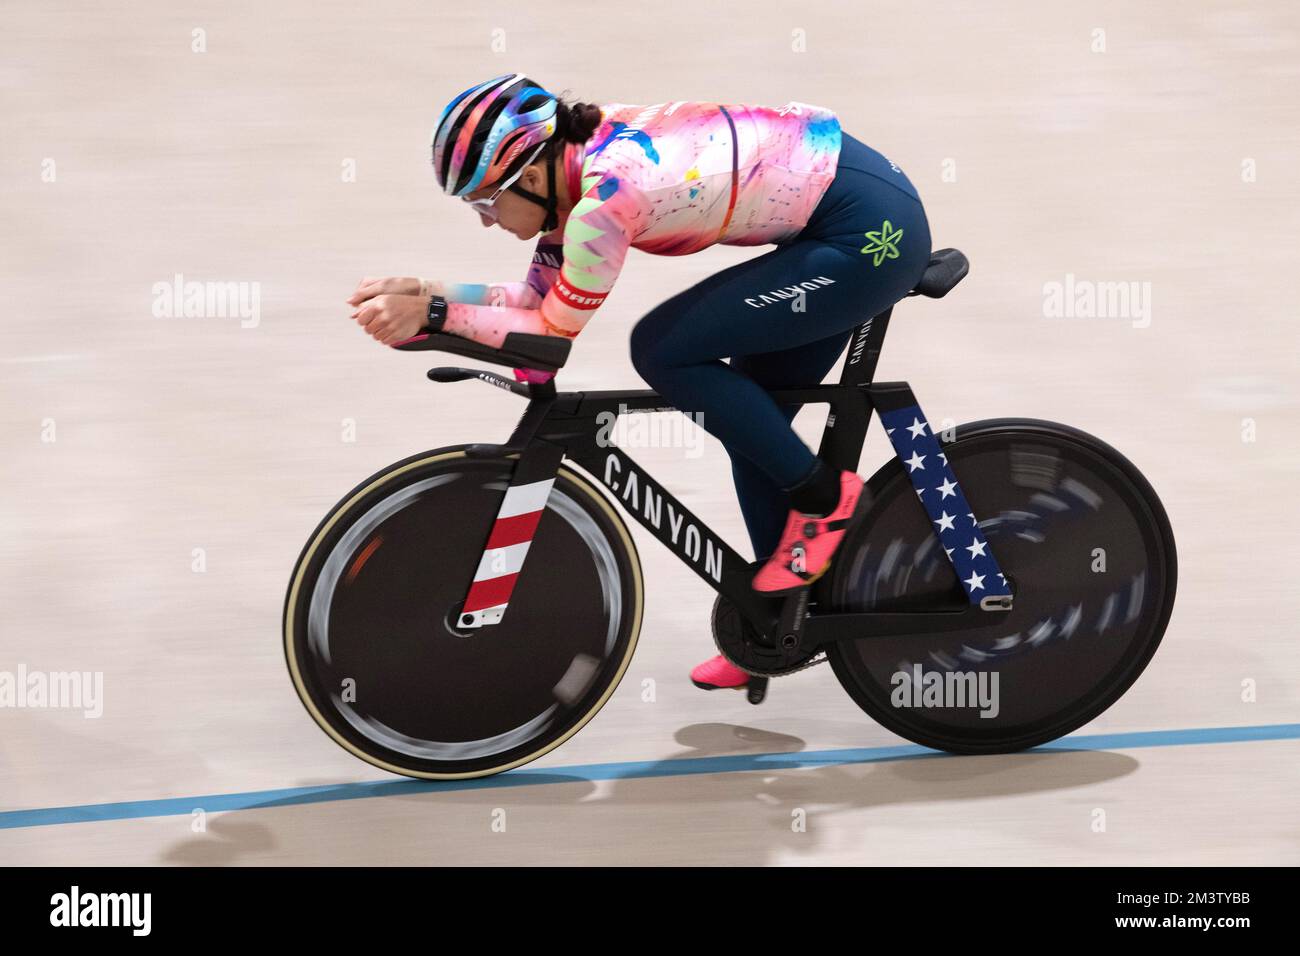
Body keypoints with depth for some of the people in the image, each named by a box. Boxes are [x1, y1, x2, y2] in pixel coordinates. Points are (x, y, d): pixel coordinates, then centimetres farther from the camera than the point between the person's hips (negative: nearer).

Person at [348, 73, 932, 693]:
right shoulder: (577, 157, 4)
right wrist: (420, 292, 0)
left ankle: (821, 496, 1)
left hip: (872, 234, -10)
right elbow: (537, 296, 10)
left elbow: (552, 334, -13)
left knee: (663, 349, -11)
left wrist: (431, 314, -12)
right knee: (748, 415, 14)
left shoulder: (607, 193, -23)